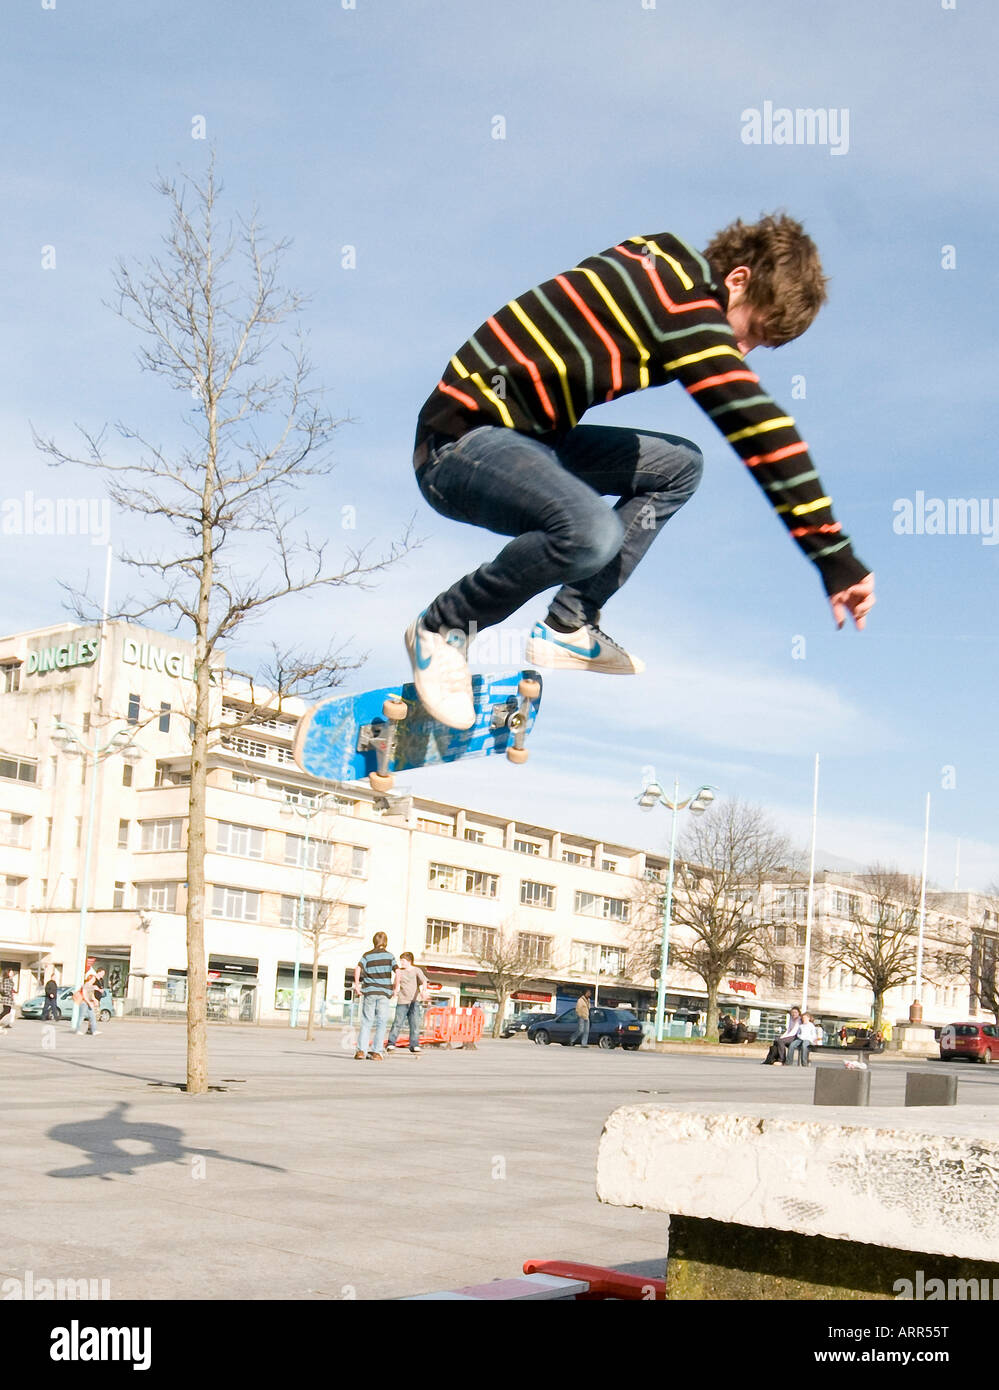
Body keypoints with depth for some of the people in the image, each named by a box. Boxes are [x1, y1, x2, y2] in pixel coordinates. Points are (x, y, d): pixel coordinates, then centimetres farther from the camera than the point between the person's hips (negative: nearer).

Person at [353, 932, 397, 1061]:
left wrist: (357, 985, -4)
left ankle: (361, 1050, -3)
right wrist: (395, 988, 1)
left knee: (366, 1022, 6)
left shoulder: (367, 955, 4)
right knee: (381, 1023, 4)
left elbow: (358, 968, -11)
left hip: (369, 991, 1)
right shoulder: (389, 955, 4)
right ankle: (376, 1052, 0)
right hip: (384, 992, -1)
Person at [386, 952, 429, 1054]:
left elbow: (424, 981, -13)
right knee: (397, 1022, -6)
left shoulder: (417, 970, 3)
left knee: (415, 1023, -4)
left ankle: (414, 1045, -2)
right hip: (402, 1001, 2)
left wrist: (423, 990, -32)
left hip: (415, 1001, -1)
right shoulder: (400, 972, 12)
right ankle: (391, 1043, -1)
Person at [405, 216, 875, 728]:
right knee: (592, 532, -36)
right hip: (460, 444, -11)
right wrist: (833, 554, -27)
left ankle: (567, 628, 8)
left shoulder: (659, 271, 7)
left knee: (678, 465, 13)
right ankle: (442, 627, -10)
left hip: (515, 435, 11)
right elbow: (756, 421, -27)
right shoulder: (683, 301, -20)